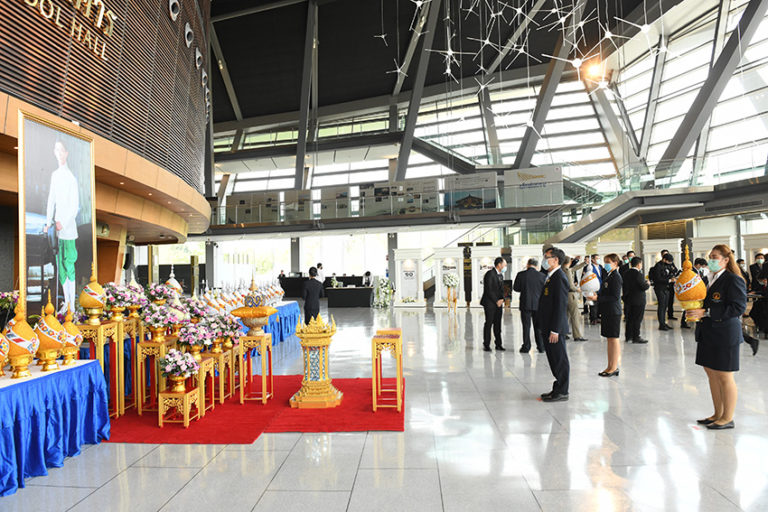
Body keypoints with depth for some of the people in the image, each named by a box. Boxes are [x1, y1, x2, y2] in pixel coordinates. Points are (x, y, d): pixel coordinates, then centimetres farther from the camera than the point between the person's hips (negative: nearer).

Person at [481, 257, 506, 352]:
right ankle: (486, 345, 4)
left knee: (498, 324, 8)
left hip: (498, 303, 8)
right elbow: (489, 290, -16)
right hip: (490, 303, -8)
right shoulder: (490, 274, -12)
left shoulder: (500, 275, 16)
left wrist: (502, 299, 0)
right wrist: (496, 301, -13)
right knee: (489, 323, -3)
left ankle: (499, 344, 13)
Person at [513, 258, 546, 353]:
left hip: (525, 304, -1)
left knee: (526, 326, 6)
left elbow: (516, 288, -2)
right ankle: (541, 346, 17)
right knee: (538, 326, 12)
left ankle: (526, 347, 9)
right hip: (538, 304, 1)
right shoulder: (542, 276, -6)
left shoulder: (521, 274, -9)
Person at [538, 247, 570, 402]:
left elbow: (560, 305, -20)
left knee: (560, 360, 0)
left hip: (555, 328, -10)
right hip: (548, 327, 10)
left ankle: (562, 392, 9)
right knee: (554, 360, 16)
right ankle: (558, 389, 26)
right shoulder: (551, 277, 15)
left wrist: (555, 330, -21)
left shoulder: (559, 278, -16)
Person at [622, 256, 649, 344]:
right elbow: (644, 287, -17)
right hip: (638, 300, -7)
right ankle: (636, 337, 3)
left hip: (628, 300, 7)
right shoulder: (638, 274, -17)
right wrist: (648, 284, 2)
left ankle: (628, 335, 22)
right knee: (637, 319, 0)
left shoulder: (626, 273, 5)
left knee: (630, 318, 15)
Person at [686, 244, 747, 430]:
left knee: (724, 377, 1)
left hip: (725, 335, -9)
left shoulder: (733, 280, -13)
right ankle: (718, 414, 27)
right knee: (711, 374, 14)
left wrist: (705, 313, -22)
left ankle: (728, 418, 13)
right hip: (708, 334, 9)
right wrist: (696, 312, 1)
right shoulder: (713, 279, 13)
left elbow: (738, 307, -20)